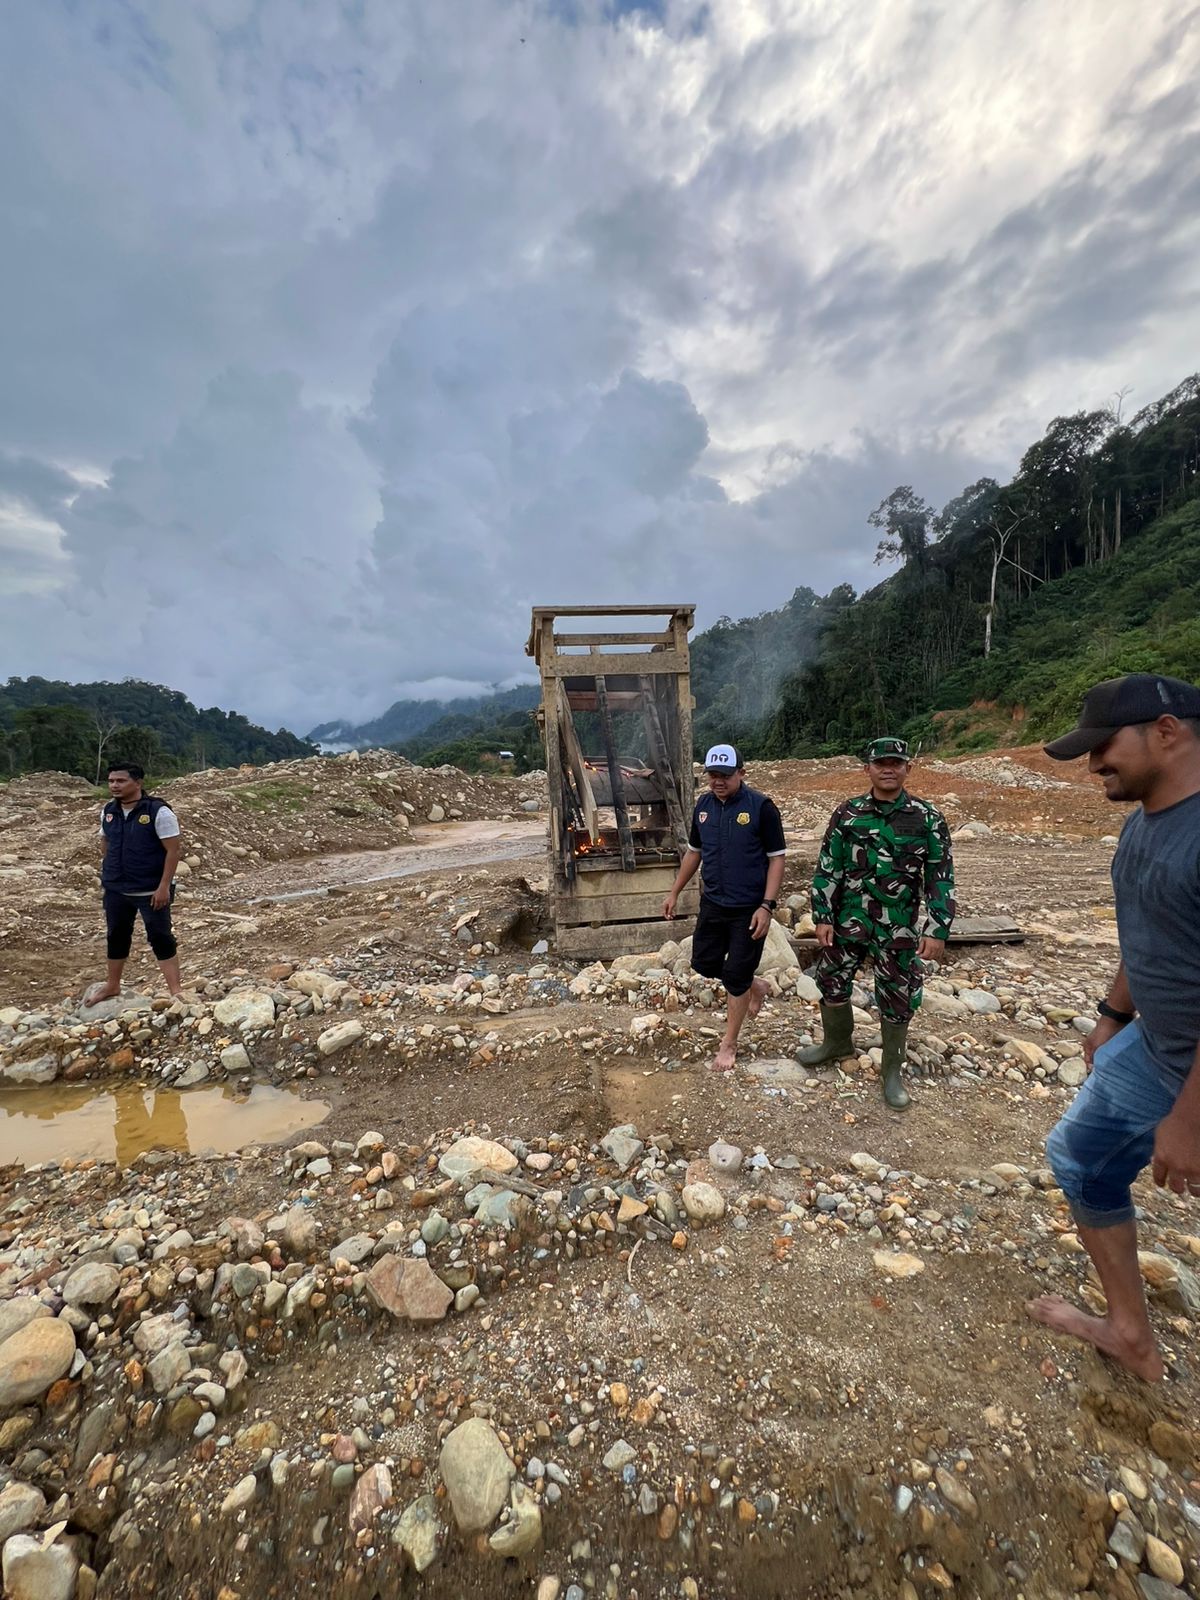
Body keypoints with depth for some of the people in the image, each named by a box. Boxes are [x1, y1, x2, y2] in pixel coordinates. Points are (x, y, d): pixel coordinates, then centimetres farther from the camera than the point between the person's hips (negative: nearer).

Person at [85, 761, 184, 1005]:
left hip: (152, 891, -6)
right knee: (116, 936, 19)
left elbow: (173, 850, -17)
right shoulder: (108, 811, 4)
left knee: (161, 938, -2)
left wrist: (164, 887, -20)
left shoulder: (158, 812, -16)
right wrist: (106, 876, 13)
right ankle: (112, 985, 38)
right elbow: (106, 846, 17)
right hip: (115, 891, 6)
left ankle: (176, 991, 3)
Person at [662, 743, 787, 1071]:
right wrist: (674, 893, 13)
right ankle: (755, 986, 41)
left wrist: (766, 906, -19)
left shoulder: (761, 807, -15)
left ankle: (729, 1044, 24)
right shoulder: (703, 805, 2)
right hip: (712, 903, 6)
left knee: (736, 976, 4)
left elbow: (777, 858, -13)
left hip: (749, 909, -6)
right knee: (704, 963, 13)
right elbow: (693, 851, 13)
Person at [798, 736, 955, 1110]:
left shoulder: (927, 819, -5)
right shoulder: (847, 813, -3)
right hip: (847, 921, 2)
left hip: (898, 928, -1)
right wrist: (822, 917, -4)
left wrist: (937, 930, -9)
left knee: (897, 999, 8)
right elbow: (828, 869, 0)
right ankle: (837, 1042, 40)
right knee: (832, 983, 13)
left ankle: (892, 1070, 30)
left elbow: (941, 878, -3)